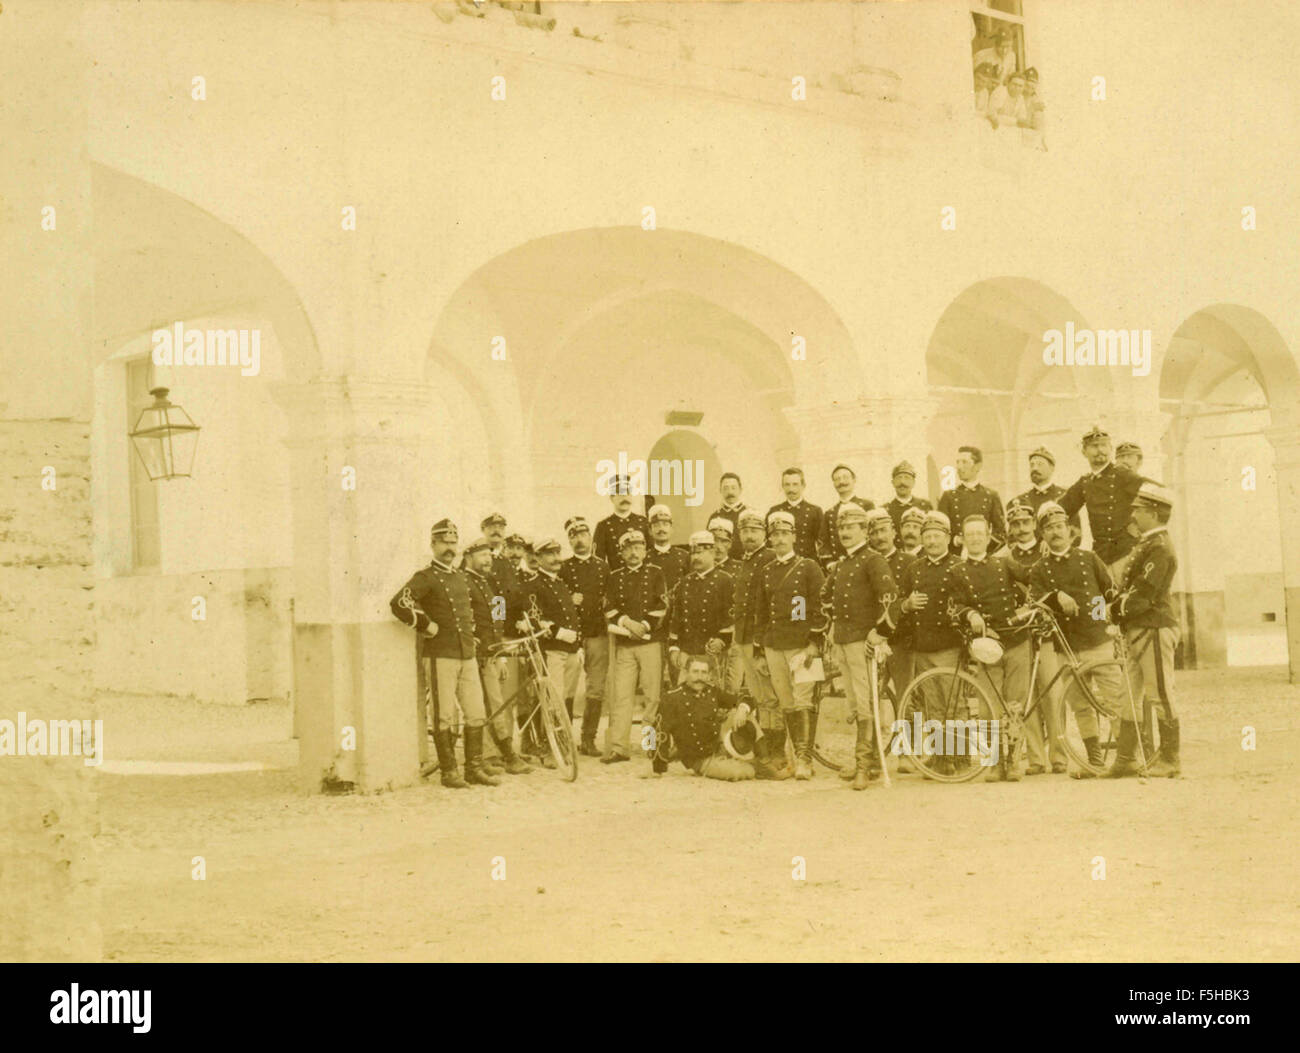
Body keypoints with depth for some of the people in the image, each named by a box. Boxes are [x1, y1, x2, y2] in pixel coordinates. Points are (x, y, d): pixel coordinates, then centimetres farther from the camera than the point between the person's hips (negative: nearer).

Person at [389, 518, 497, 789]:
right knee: (443, 716, -2)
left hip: (468, 655, 7)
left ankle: (474, 768, 15)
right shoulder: (425, 578, -7)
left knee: (477, 714, 6)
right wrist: (426, 626, -17)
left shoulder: (462, 579, 17)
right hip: (440, 655, -7)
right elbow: (399, 603, -23)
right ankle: (449, 771, 4)